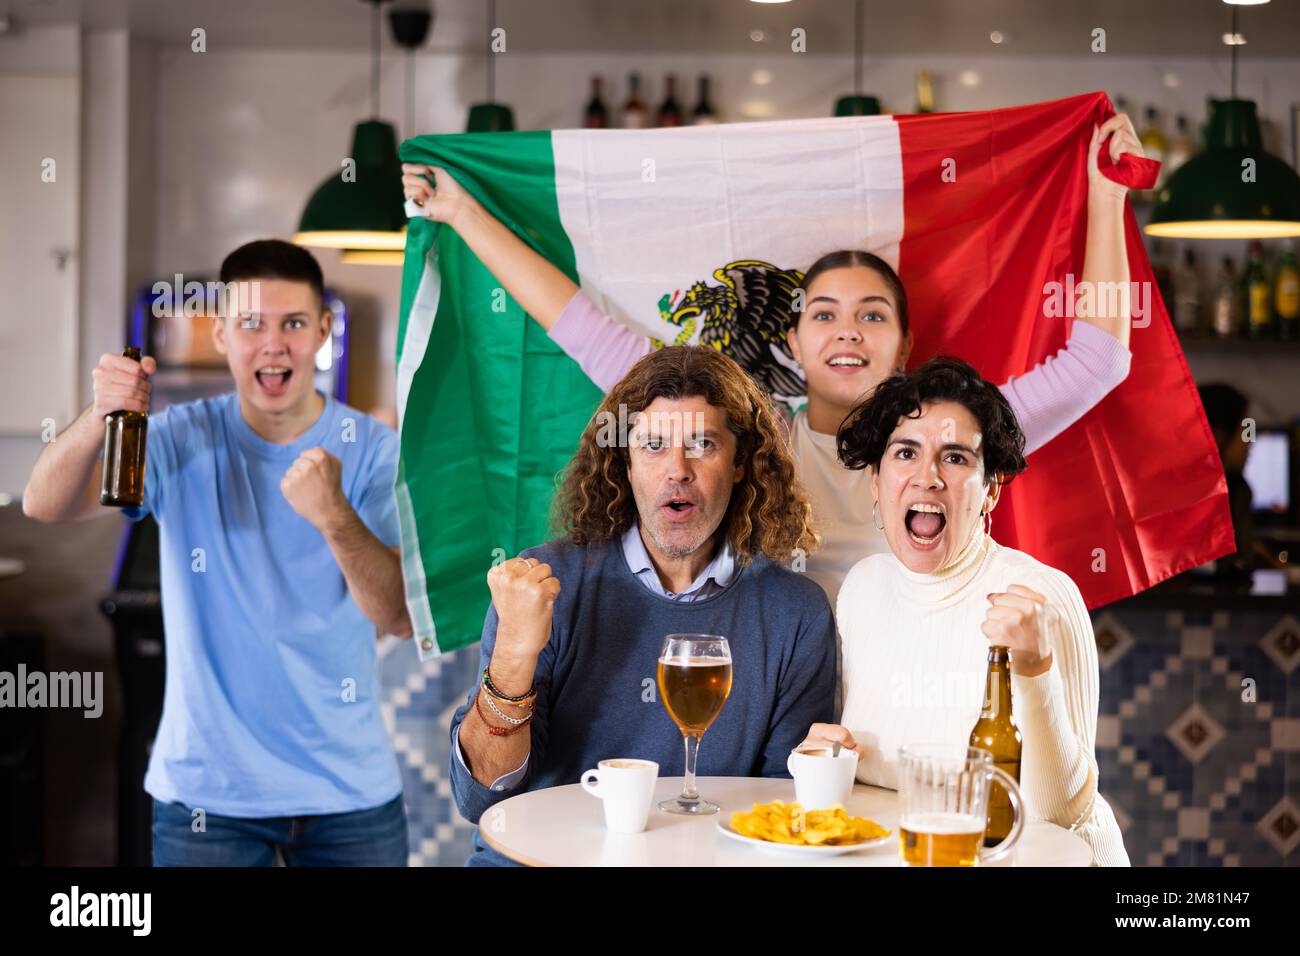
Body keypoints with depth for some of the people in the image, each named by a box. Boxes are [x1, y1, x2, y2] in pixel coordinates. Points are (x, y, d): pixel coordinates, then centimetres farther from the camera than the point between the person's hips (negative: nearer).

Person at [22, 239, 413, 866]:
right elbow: (45, 506, -18)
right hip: (208, 787, 0)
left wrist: (334, 516, -32)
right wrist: (100, 417, -38)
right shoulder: (182, 442, -4)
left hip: (350, 790, 1)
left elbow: (402, 618, -14)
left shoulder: (374, 450, -5)